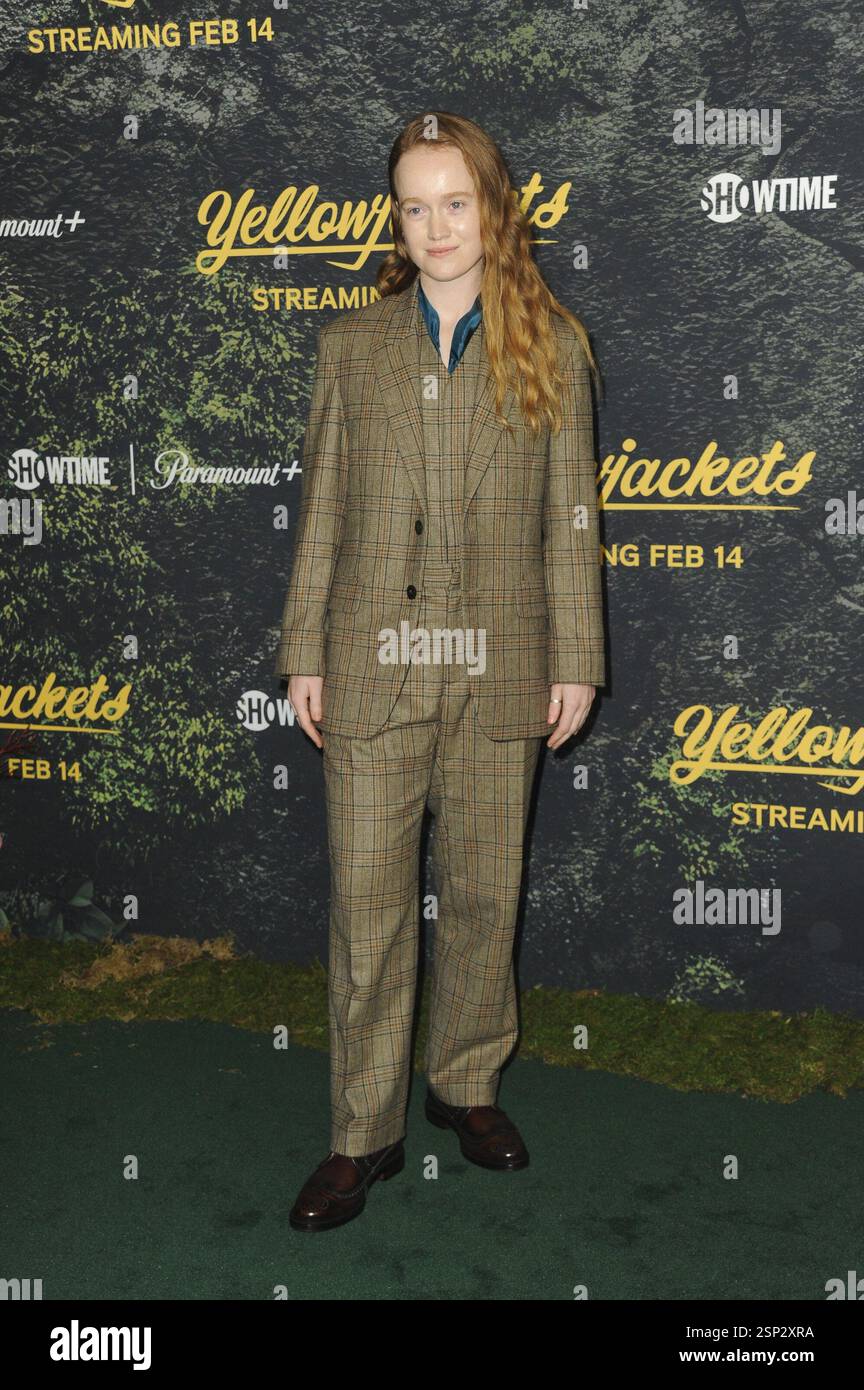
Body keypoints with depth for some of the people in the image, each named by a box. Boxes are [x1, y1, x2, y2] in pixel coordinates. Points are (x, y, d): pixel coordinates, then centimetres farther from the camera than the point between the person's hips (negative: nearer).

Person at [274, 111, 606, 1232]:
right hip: (373, 664, 1)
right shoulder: (352, 345, 7)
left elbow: (572, 516, 3)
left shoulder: (551, 346, 4)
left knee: (484, 892, 11)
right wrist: (304, 650, 5)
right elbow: (323, 510, 7)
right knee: (367, 903, 3)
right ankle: (364, 1133, 16)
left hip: (499, 668, 0)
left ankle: (468, 1085, 32)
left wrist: (576, 658, 0)